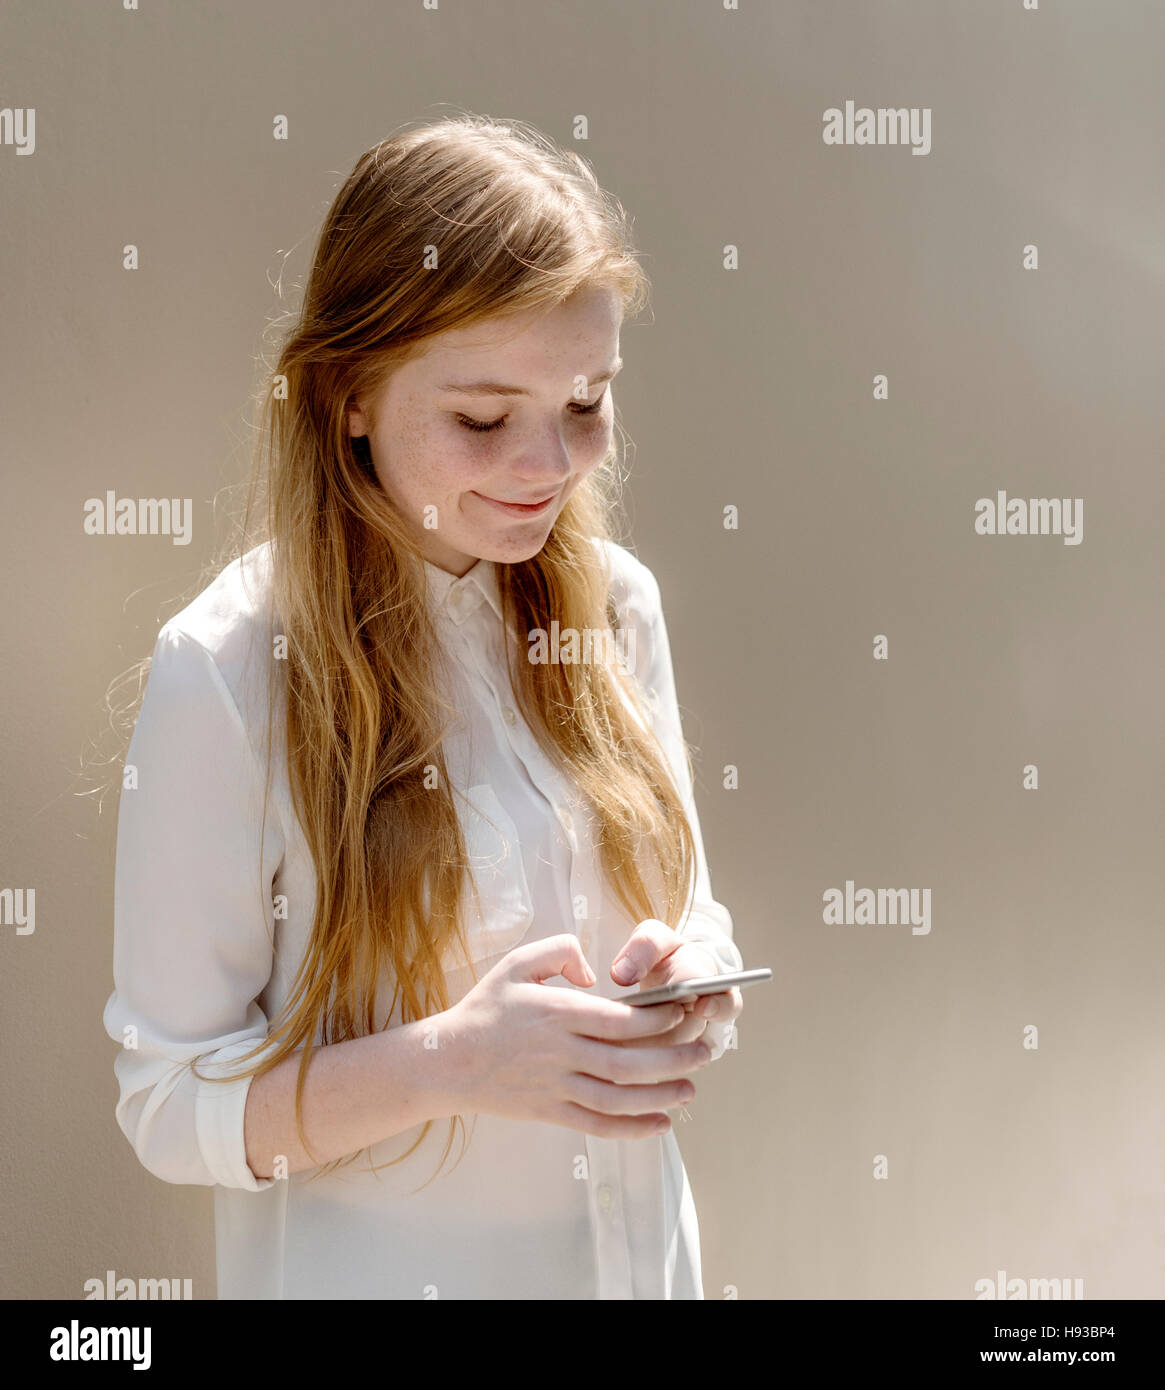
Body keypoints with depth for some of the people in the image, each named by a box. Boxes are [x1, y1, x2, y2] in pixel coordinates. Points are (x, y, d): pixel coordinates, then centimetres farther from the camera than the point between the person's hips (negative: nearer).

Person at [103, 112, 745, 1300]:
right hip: (372, 1264, -4)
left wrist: (687, 986, -15)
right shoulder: (228, 668, -20)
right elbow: (171, 1102, -16)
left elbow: (684, 909, 6)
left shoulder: (616, 603, -5)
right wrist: (456, 1059, -30)